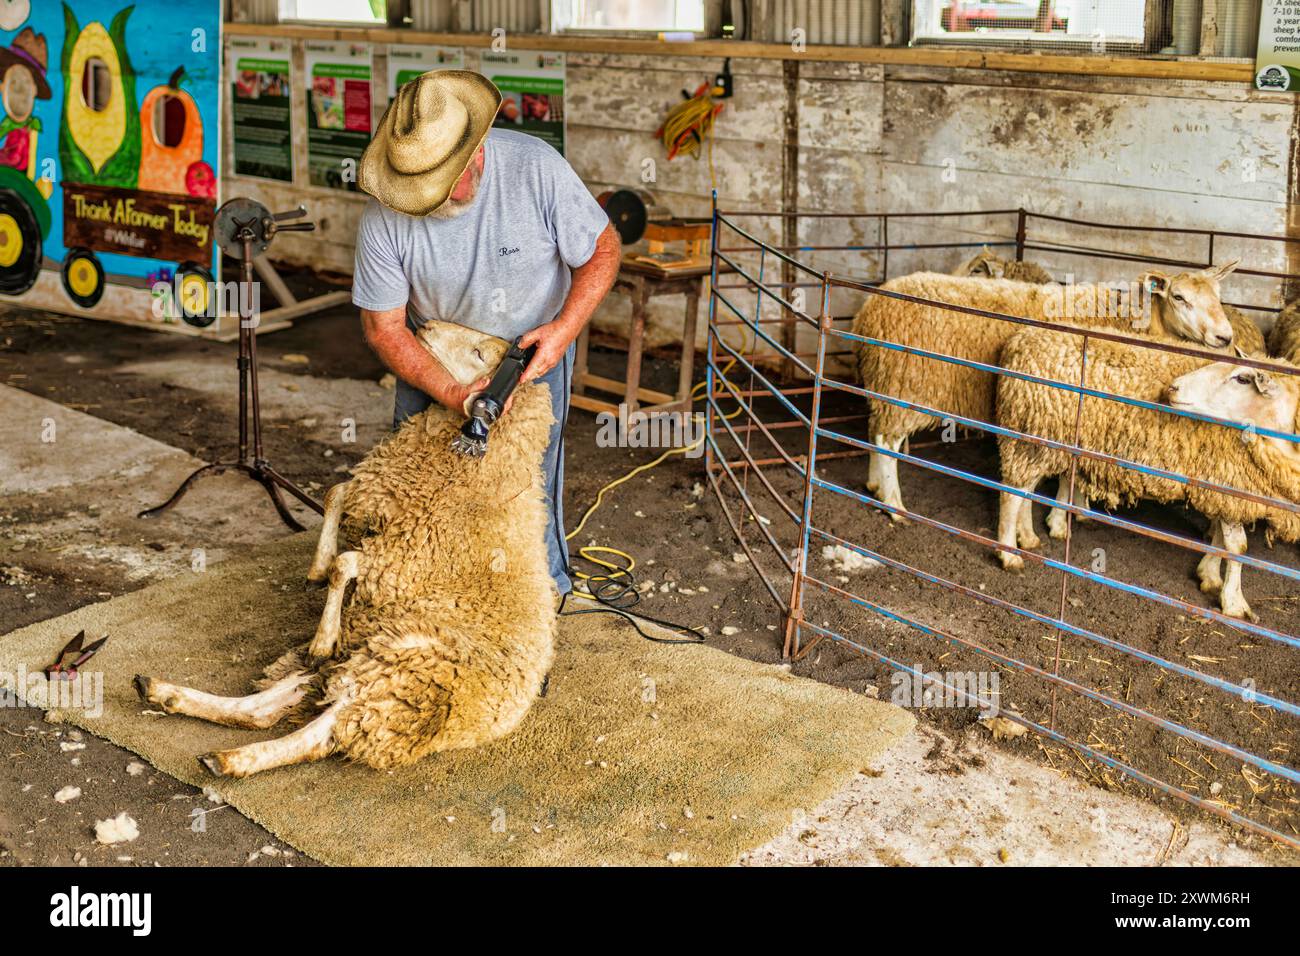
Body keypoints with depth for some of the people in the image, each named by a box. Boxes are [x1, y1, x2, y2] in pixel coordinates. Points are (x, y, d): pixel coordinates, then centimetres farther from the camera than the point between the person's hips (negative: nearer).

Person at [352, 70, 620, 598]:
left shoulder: (536, 168, -30)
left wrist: (565, 327, -30)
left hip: (535, 344, -1)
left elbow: (603, 250, -16)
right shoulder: (385, 216, -26)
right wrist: (451, 393, -31)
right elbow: (383, 326, -18)